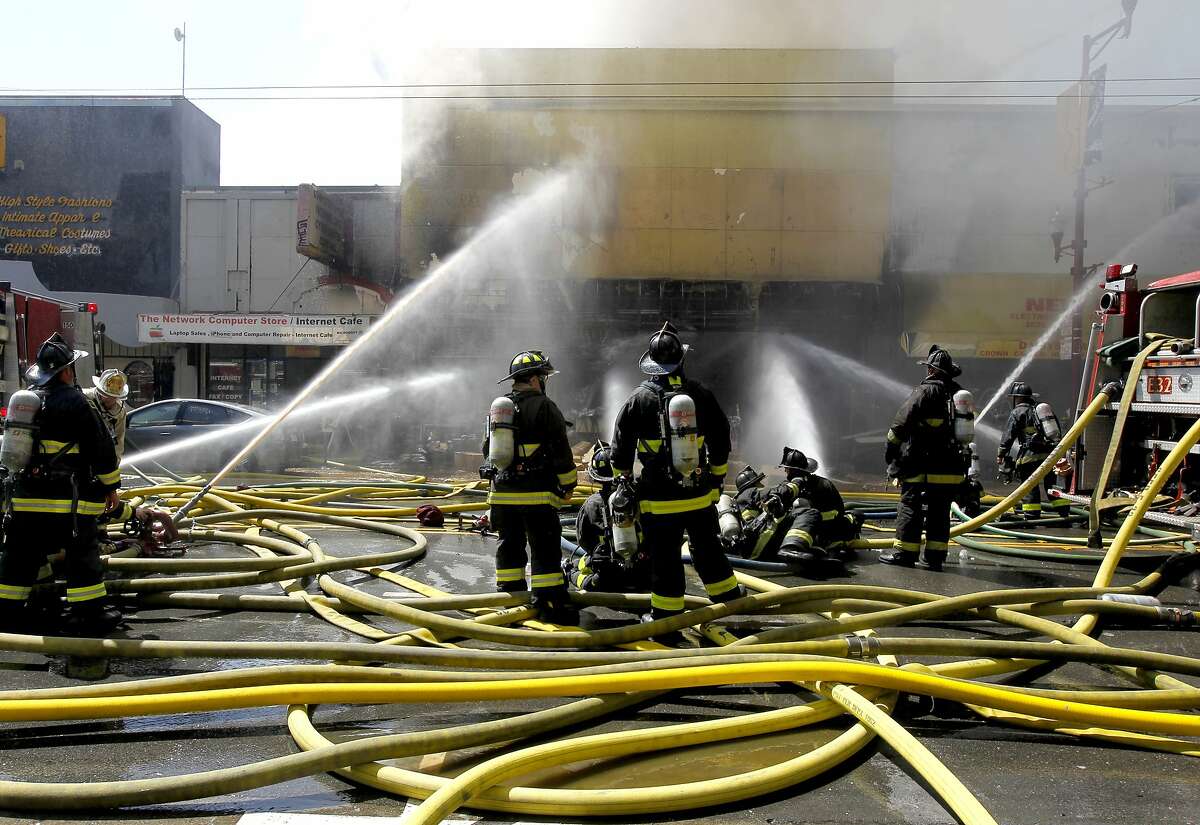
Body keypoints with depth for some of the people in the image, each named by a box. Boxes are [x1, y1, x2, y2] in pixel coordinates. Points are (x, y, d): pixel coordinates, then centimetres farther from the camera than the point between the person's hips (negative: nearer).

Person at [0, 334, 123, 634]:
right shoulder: (74, 400, -11)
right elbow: (100, 446, -10)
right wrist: (110, 486, 0)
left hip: (24, 496, 7)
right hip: (67, 497, -7)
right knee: (83, 554, 0)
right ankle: (90, 614, 2)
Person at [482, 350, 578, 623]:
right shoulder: (544, 407, -9)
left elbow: (488, 449, 21)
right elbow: (561, 451, -10)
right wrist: (568, 484, -1)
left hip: (502, 493, 7)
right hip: (536, 493, -7)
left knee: (509, 545, 15)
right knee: (545, 549, -2)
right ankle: (549, 602, -3)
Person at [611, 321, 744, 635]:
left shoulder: (639, 399, -7)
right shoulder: (701, 394, -1)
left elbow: (621, 448, -2)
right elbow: (720, 443, 8)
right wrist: (717, 480, 20)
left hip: (658, 500, -3)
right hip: (700, 495, 3)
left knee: (665, 559, 5)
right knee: (708, 550, 19)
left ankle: (666, 618, 13)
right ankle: (731, 601, 30)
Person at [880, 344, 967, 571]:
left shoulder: (926, 391, -9)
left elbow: (901, 421, -12)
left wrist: (891, 449, -1)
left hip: (923, 465, -7)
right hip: (952, 466, 7)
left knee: (910, 506, 0)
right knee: (939, 510, 10)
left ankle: (905, 552, 1)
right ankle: (935, 555, 12)